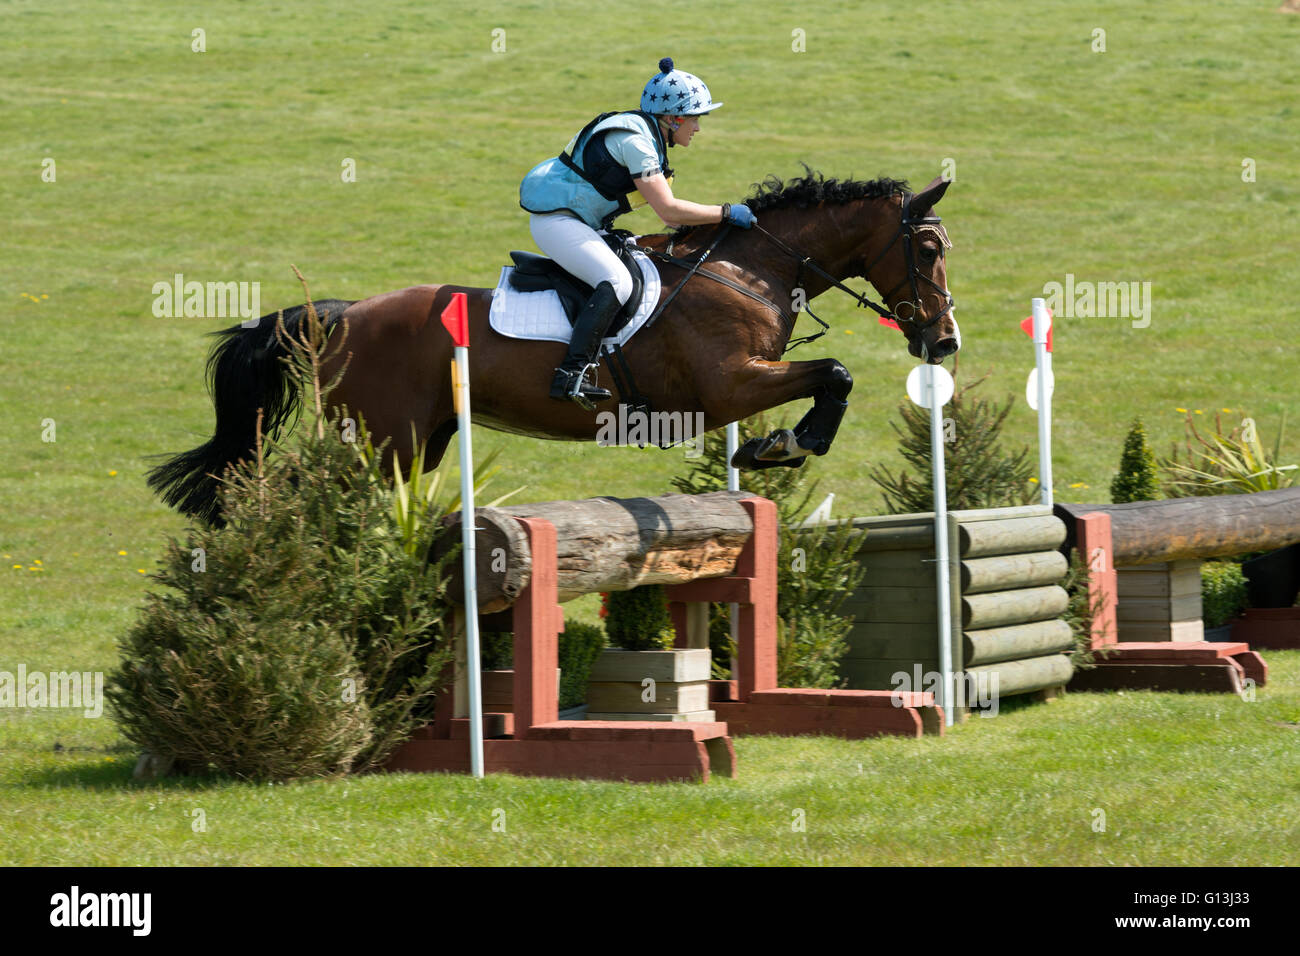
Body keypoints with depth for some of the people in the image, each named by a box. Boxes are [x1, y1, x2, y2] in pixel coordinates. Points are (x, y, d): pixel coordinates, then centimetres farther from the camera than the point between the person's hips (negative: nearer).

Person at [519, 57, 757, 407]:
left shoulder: (646, 135, 13)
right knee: (617, 282, -27)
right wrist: (726, 213, -15)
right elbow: (668, 210, -23)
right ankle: (571, 374, -36)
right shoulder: (634, 140, -19)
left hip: (570, 218, 11)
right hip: (557, 220, -11)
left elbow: (666, 209, 20)